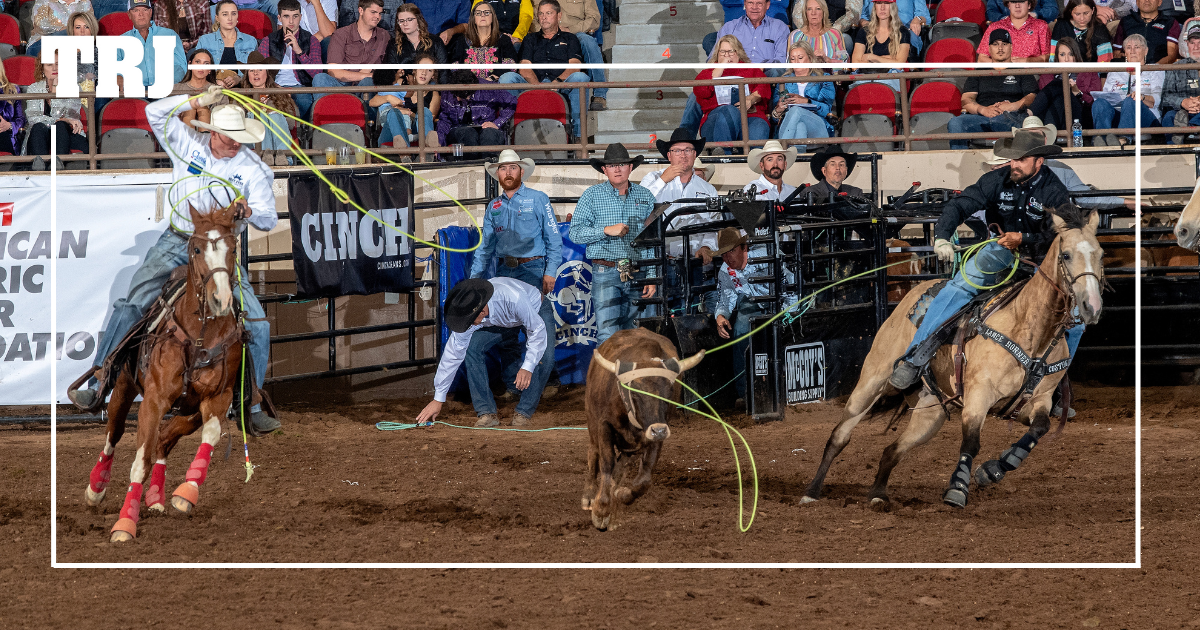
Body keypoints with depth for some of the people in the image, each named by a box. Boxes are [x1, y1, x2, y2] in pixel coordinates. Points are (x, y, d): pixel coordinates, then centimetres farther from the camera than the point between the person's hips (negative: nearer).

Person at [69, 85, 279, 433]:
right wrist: (198, 101, -22)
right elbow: (155, 113, -14)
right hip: (177, 240, 0)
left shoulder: (252, 167, -7)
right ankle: (96, 384, -4)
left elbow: (268, 220, -5)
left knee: (257, 325, -10)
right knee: (131, 306, -10)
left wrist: (249, 212, -28)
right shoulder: (188, 143, -5)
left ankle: (252, 406, 3)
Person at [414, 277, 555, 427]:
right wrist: (438, 399, -20)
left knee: (544, 357, -29)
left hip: (536, 310, -3)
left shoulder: (514, 298, -46)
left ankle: (523, 413, -14)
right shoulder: (466, 313, -31)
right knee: (471, 348, -21)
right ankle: (487, 413, -14)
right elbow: (453, 354, -22)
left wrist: (527, 367, -39)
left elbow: (538, 330, -32)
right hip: (501, 320, 3)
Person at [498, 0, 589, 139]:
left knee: (580, 77, -34)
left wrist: (558, 81, -18)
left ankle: (578, 132, -31)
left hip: (561, 87, -1)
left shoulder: (569, 39, 22)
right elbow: (524, 69, 8)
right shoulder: (530, 41, 26)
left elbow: (574, 66, 4)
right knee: (507, 78, -25)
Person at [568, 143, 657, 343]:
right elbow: (575, 233, 0)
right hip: (606, 274, -3)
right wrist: (606, 230, -13)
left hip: (638, 274, 3)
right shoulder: (592, 195, 5)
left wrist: (651, 277, 4)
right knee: (608, 336, -12)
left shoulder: (645, 197, 11)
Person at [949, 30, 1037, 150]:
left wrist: (1011, 106, -9)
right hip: (981, 116, 2)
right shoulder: (979, 73, 31)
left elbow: (1032, 97, 11)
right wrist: (983, 110, -6)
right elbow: (966, 100, 17)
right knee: (955, 123, -32)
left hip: (1011, 116, -2)